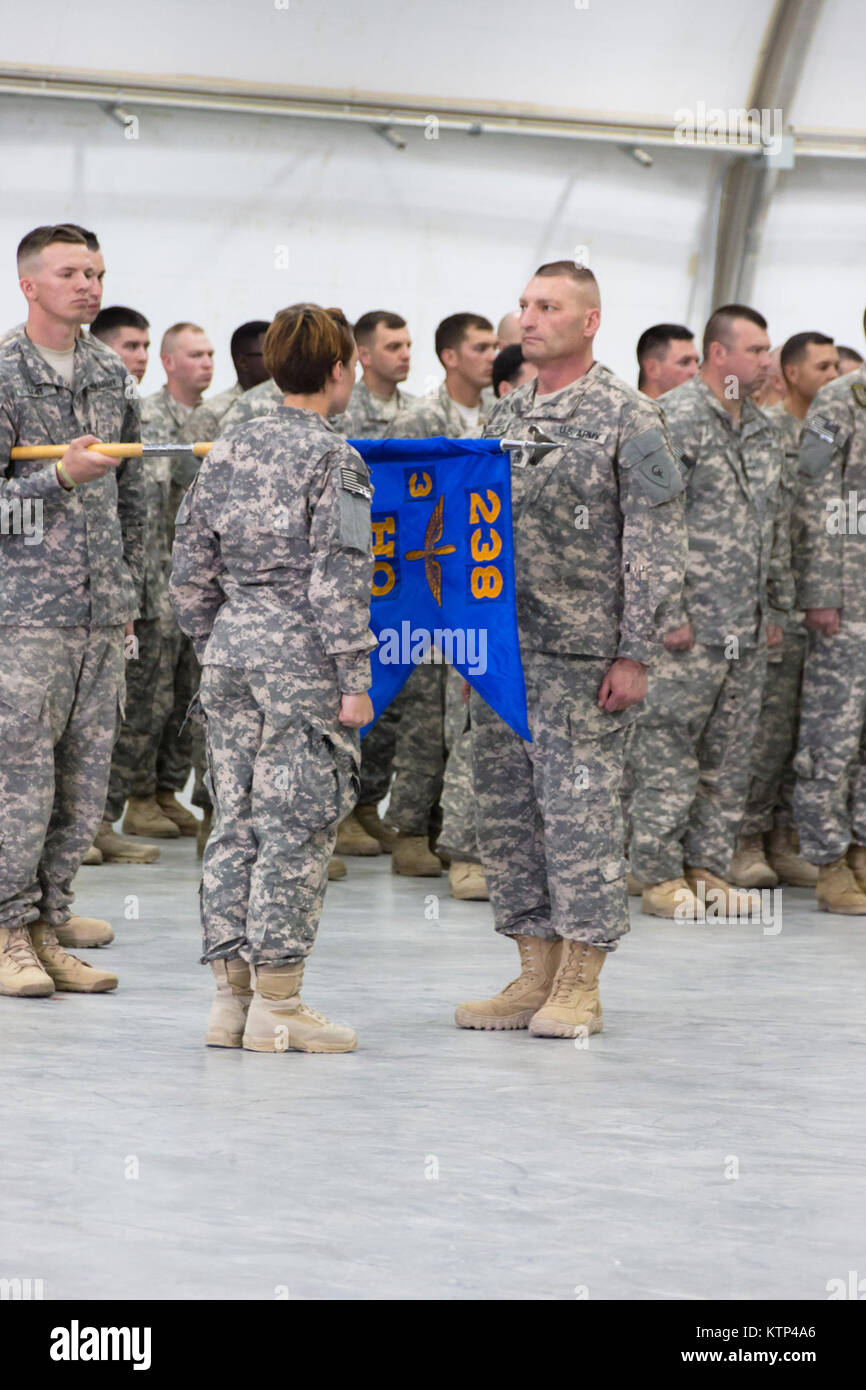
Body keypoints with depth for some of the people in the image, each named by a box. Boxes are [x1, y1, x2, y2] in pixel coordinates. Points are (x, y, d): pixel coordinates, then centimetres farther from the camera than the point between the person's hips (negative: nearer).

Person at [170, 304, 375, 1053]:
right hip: (301, 654, -6)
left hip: (233, 647, 7)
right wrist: (355, 678, -11)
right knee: (296, 825, -2)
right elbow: (337, 576, -14)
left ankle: (232, 992, 12)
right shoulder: (335, 459, -9)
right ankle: (277, 1004, -1)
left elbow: (192, 568, 11)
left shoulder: (226, 453, 10)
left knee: (235, 822, 10)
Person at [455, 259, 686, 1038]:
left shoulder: (628, 419, -6)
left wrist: (635, 654, -14)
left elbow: (656, 545, -9)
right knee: (507, 811, 8)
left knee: (580, 811, -5)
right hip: (501, 651, 7)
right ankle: (537, 975, 15)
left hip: (581, 653, -7)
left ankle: (580, 987, 2)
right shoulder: (505, 417, 14)